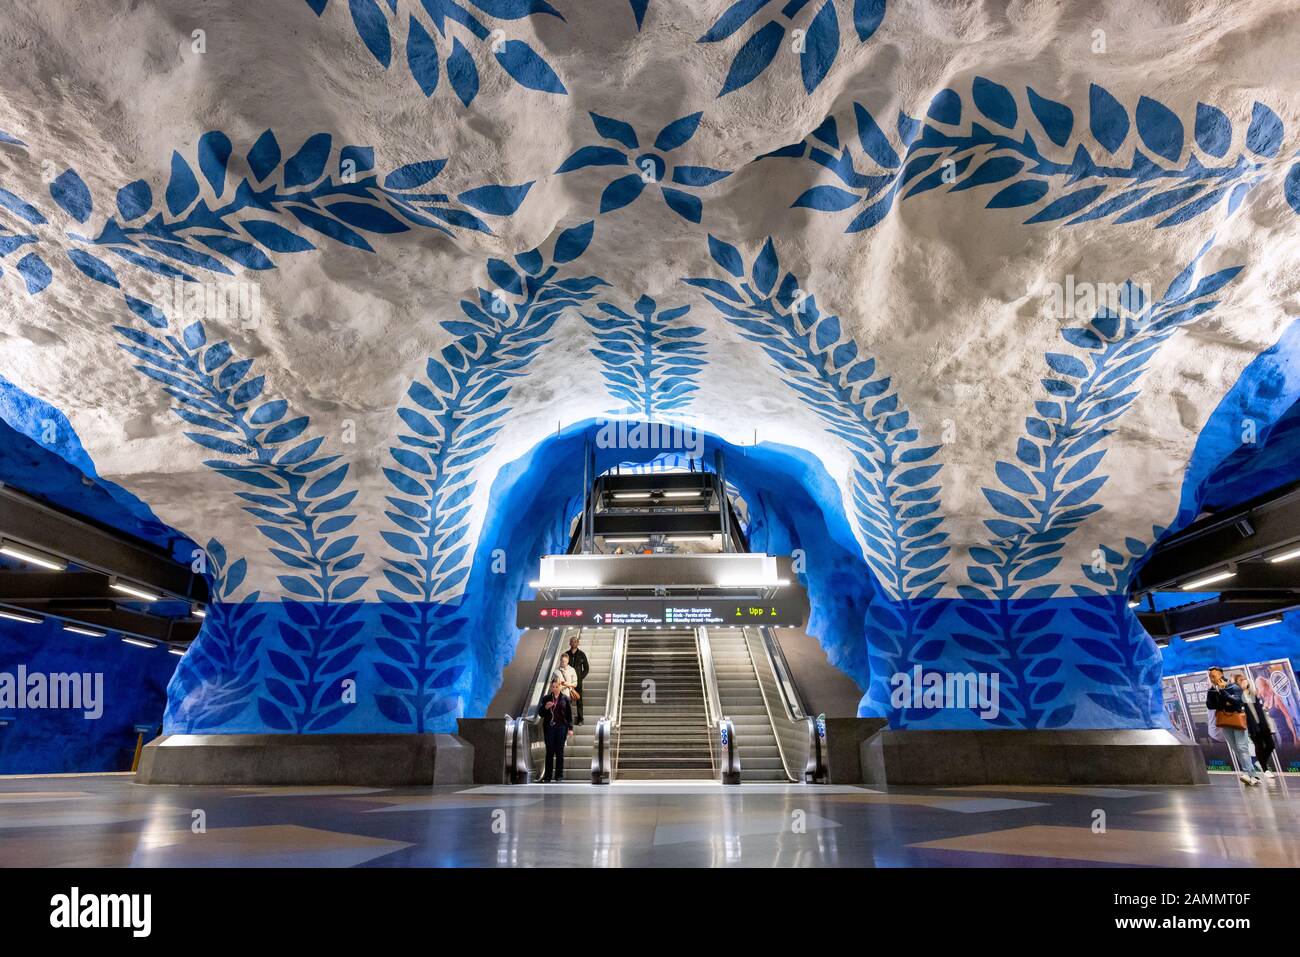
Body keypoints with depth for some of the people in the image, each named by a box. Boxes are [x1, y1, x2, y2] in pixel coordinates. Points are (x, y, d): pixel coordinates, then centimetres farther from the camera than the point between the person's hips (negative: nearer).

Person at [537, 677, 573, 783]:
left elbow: (569, 714, 3)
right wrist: (545, 707, -11)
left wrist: (570, 728, -2)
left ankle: (559, 776, 10)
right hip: (549, 727, 1)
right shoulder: (546, 698, 6)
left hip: (561, 727, -1)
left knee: (559, 752, 3)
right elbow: (540, 713, 9)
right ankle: (547, 776, 8)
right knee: (549, 752, 3)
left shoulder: (565, 699, 3)